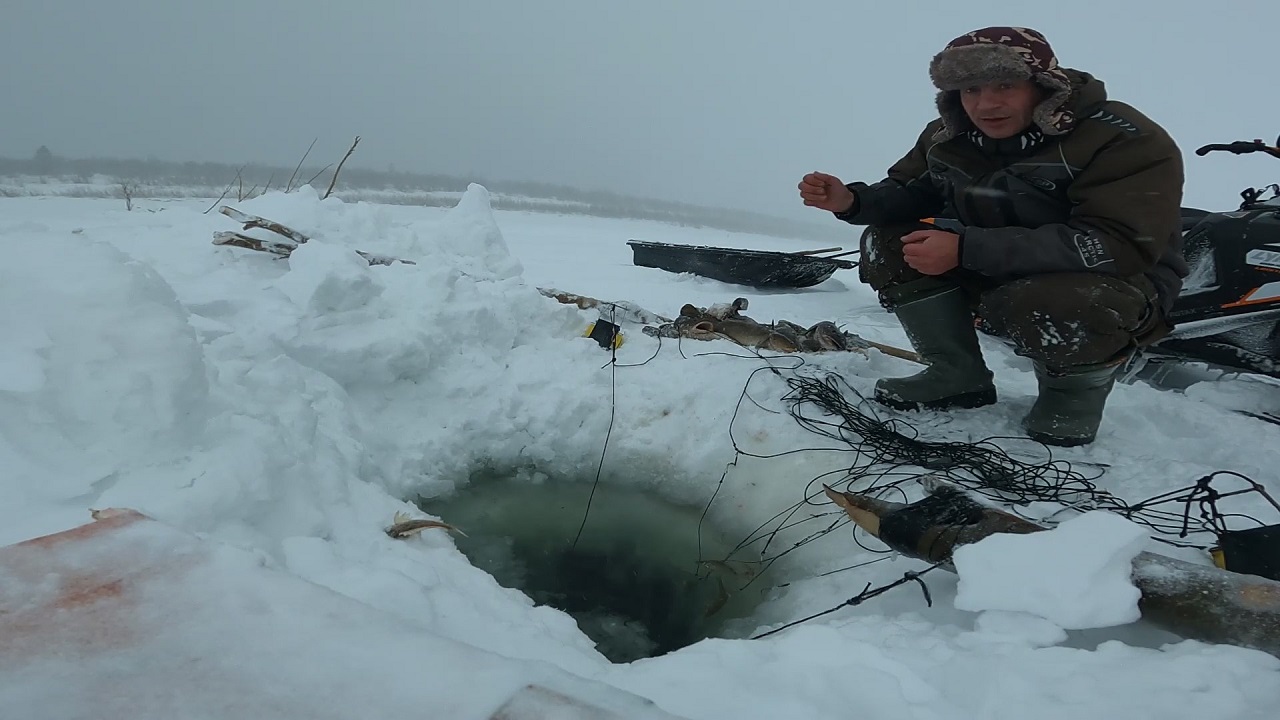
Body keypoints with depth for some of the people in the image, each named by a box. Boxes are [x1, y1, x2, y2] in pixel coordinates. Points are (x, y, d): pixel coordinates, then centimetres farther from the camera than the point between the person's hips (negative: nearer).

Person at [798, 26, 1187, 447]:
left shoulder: (1127, 140, -22)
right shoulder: (950, 136, -4)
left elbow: (1120, 248, -33)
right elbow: (911, 196, 7)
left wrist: (966, 249, -39)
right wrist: (851, 200, -19)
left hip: (1122, 284, -5)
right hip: (1001, 278, 6)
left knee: (1050, 305, -42)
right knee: (889, 242, -11)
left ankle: (1078, 387, -5)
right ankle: (960, 378, -2)